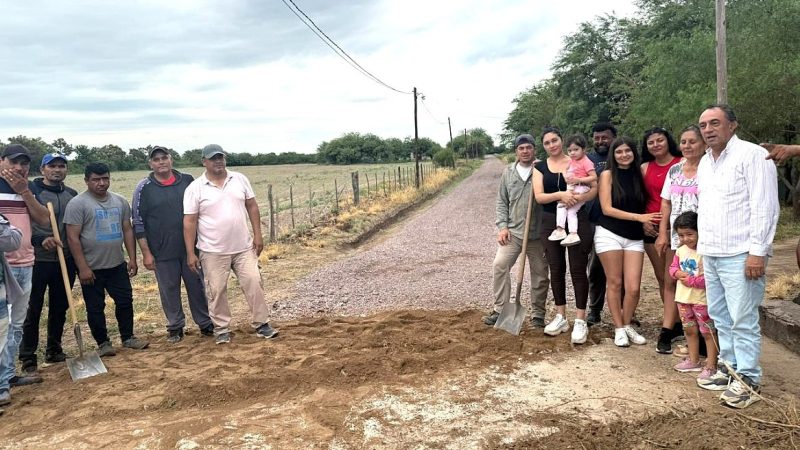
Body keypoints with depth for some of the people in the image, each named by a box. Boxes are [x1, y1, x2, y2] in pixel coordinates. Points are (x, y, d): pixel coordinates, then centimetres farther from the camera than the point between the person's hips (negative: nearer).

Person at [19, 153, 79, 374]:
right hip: (37, 260, -5)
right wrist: (41, 239, -24)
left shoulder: (72, 195, 10)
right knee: (33, 309, 1)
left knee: (60, 308, 13)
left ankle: (54, 350, 27)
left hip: (65, 261, 5)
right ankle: (28, 358, 11)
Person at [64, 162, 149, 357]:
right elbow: (73, 237, -14)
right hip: (91, 267, -5)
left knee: (125, 301, 12)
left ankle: (128, 337, 27)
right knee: (95, 308, 7)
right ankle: (103, 343, 21)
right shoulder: (77, 204, -11)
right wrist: (83, 267, -17)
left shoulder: (120, 201, 5)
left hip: (118, 265, 5)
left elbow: (127, 230, 9)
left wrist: (132, 258, 3)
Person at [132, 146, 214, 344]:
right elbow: (138, 223, -3)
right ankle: (175, 327, 23)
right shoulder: (144, 188, -3)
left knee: (197, 286, 9)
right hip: (162, 252, -1)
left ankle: (205, 324, 21)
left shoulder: (187, 181, 3)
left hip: (190, 247, 2)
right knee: (169, 290, 8)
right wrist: (146, 253, -7)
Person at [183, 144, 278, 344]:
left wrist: (257, 234, 1)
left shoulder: (240, 179, 2)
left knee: (254, 283, 2)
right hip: (213, 252, -2)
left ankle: (261, 324, 14)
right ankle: (221, 329, 21)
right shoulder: (195, 188, -7)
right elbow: (189, 222, -7)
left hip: (244, 247, 3)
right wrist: (190, 253, -10)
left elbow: (252, 206, 7)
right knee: (216, 291, 5)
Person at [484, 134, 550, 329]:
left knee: (540, 273, 7)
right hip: (512, 231, 2)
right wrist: (502, 226, -1)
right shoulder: (508, 172, 7)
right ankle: (500, 309, 3)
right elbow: (501, 202, 8)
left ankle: (538, 314, 20)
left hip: (537, 233, -2)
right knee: (499, 265, -8)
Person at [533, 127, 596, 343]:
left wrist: (578, 198, -22)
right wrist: (560, 195, -24)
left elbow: (595, 188, -4)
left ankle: (580, 320, 4)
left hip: (577, 220, -2)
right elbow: (539, 196, -7)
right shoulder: (540, 167, 6)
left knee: (578, 270, -3)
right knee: (556, 269, 8)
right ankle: (561, 317, 20)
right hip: (551, 222, 3)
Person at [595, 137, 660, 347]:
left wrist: (645, 221, -5)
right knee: (614, 283, 3)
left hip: (635, 237, 3)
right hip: (610, 234, -3)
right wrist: (638, 217, -11)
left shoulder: (639, 174, 10)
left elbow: (643, 205, 15)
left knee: (633, 288, -2)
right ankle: (619, 328, 17)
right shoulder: (608, 175, 0)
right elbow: (607, 208, -7)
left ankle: (627, 325, 20)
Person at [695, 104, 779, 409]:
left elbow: (764, 207, -13)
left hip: (740, 255, -8)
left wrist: (757, 252, -17)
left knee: (743, 320, -3)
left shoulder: (752, 155, -8)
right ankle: (729, 368, 26)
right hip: (711, 255, 8)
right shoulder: (705, 162, 16)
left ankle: (748, 381, 8)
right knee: (720, 317, 14)